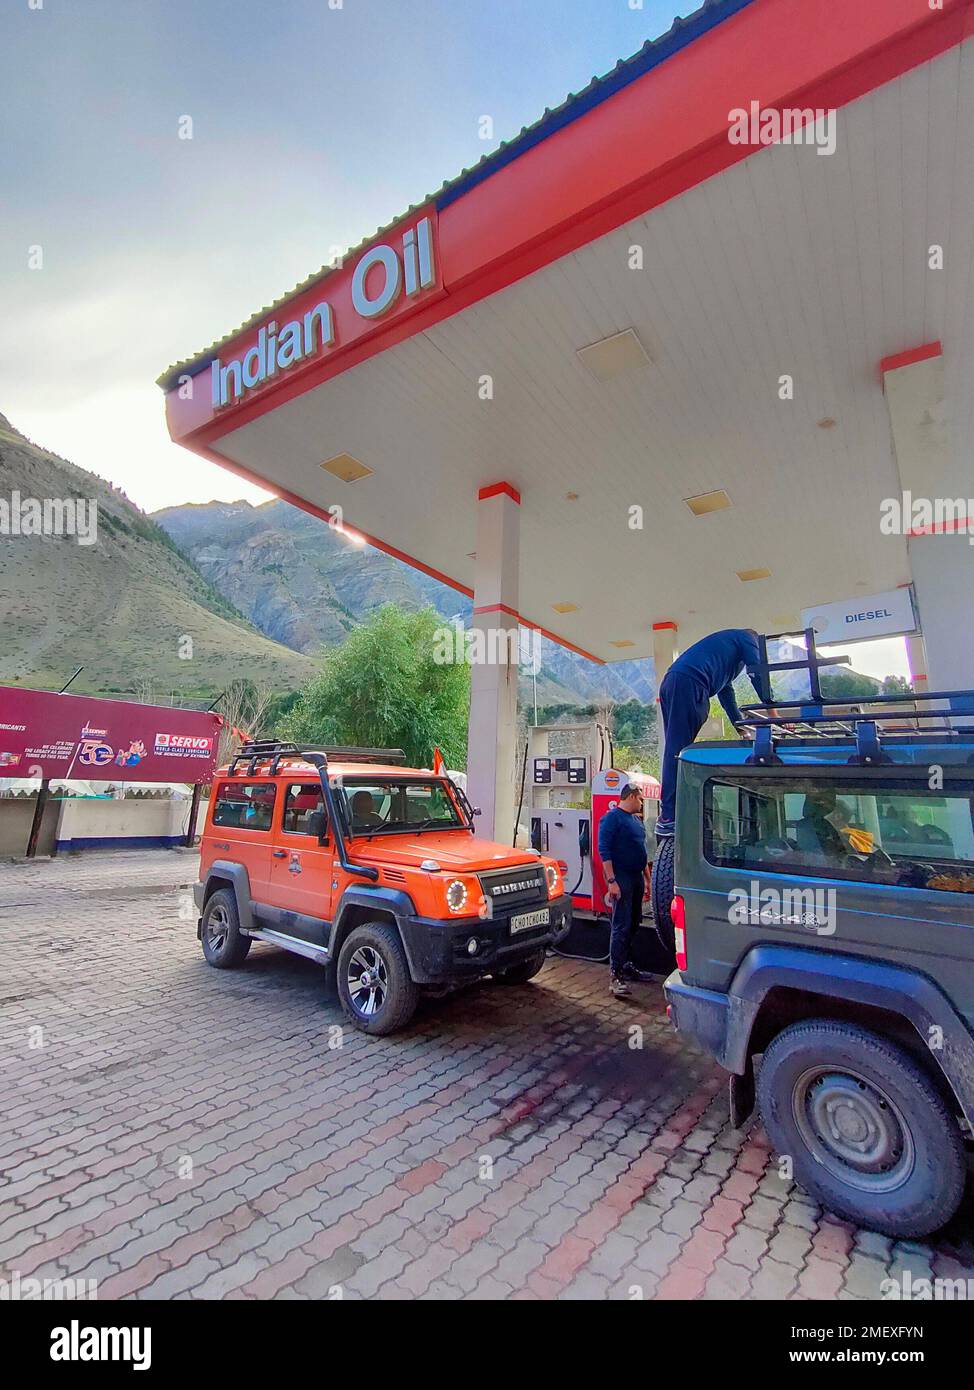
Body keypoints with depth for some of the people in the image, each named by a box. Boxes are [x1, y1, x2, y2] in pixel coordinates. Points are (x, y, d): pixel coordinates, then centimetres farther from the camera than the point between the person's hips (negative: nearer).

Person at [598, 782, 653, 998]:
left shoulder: (636, 819, 17)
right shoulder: (612, 817, -11)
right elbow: (604, 850, -17)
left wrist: (647, 878, 21)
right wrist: (611, 881, -22)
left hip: (636, 877, 9)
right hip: (621, 877, -9)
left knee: (633, 923, 14)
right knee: (621, 926, -10)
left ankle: (625, 965, 26)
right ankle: (615, 975, -7)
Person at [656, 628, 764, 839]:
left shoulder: (725, 640, 41)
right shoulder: (747, 638, 18)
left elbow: (726, 692, 40)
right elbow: (758, 676, 8)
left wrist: (742, 728, 39)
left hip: (670, 683, 9)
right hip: (688, 683, -9)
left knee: (676, 750, 7)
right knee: (678, 752, -12)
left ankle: (668, 816, 7)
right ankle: (668, 819, -14)